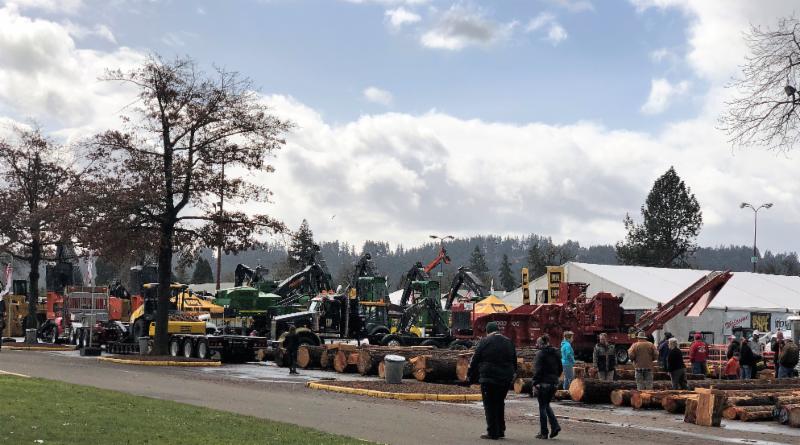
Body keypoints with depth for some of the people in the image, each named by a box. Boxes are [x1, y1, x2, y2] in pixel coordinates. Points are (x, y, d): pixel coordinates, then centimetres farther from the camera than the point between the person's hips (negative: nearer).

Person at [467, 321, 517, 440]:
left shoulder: (484, 342, -7)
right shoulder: (508, 342, 8)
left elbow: (475, 360, -6)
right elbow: (514, 362, 15)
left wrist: (471, 376, 5)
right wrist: (511, 375, 24)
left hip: (488, 379, -5)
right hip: (505, 379, 5)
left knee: (490, 405, 2)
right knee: (499, 404, 17)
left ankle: (492, 432, 0)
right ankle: (500, 430, 20)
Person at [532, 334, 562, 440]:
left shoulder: (540, 354, -11)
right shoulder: (555, 353, 10)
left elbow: (537, 370, -17)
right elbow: (560, 368, 14)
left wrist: (535, 383, -14)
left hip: (543, 383, -7)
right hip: (554, 383, 7)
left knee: (542, 407, 2)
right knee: (547, 405, 20)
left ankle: (543, 432, 4)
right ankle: (555, 426, 4)